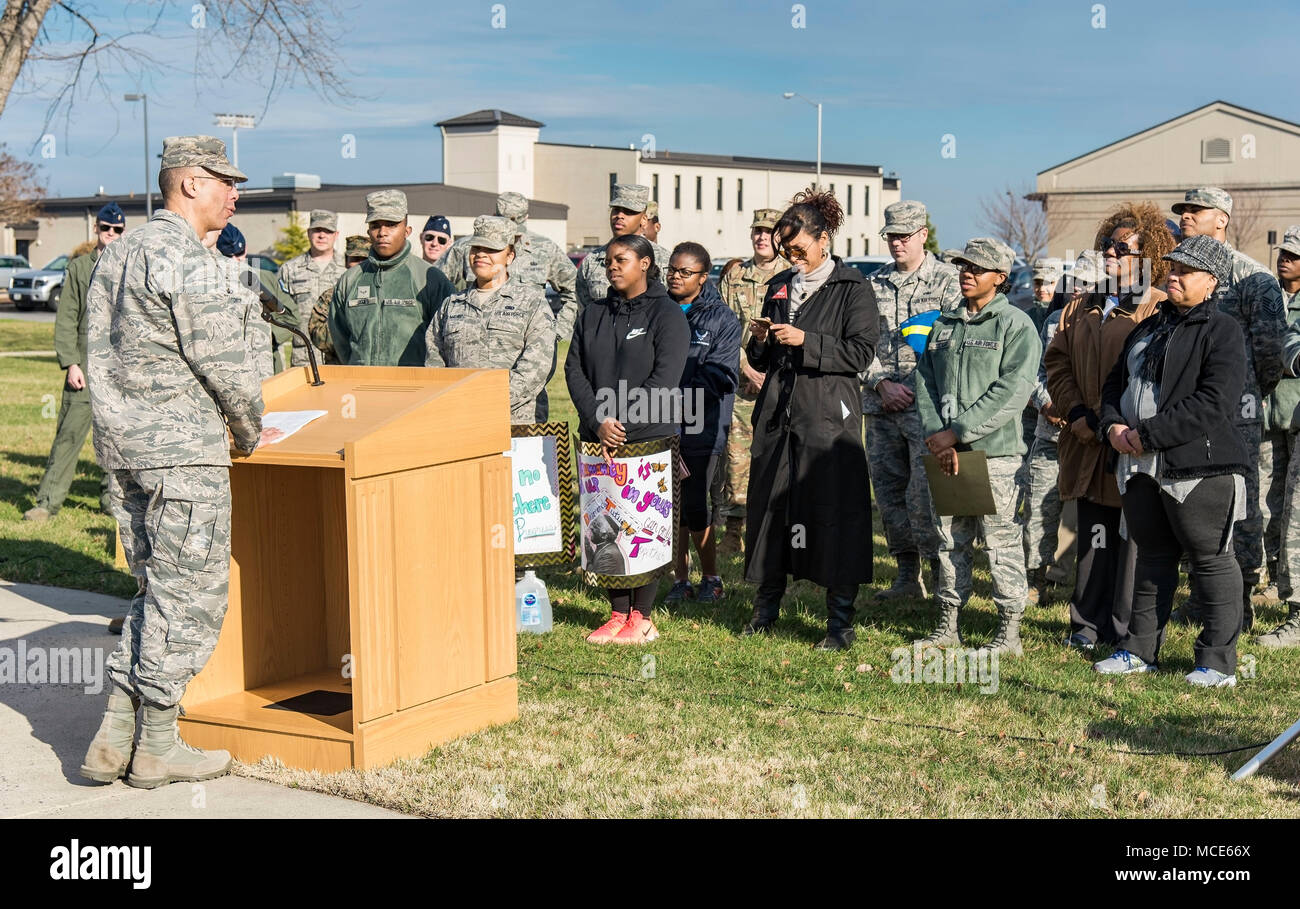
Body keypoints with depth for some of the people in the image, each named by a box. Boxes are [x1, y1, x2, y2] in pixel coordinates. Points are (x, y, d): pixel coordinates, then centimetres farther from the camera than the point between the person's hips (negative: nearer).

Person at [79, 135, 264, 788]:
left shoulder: (115, 254, 16)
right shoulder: (183, 256, -13)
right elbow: (222, 360, -14)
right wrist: (249, 433, 3)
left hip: (120, 444, 9)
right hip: (181, 448, -9)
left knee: (161, 589, 15)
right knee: (189, 593, 0)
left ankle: (115, 735, 11)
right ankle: (156, 746, 7)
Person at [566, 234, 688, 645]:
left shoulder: (667, 314, -1)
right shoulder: (592, 315, 15)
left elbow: (664, 378, -11)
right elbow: (574, 369, 7)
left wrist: (623, 423, -15)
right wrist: (598, 421, -8)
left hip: (649, 438, -5)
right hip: (598, 440, 5)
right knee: (605, 527, 4)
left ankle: (642, 617, 6)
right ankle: (617, 613, 13)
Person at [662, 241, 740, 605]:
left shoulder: (722, 319, 1)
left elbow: (720, 374, -8)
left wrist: (683, 398, -17)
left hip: (700, 429, -3)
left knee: (696, 510, -2)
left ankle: (710, 578, 17)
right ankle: (680, 579, 19)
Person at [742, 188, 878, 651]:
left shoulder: (852, 287, -2)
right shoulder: (779, 286, 16)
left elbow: (861, 352, -10)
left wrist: (806, 341, -16)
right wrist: (760, 341, -2)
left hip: (829, 416, -6)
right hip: (778, 413, 6)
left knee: (835, 511, -5)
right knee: (768, 505, 7)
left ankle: (841, 621, 2)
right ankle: (766, 608, 21)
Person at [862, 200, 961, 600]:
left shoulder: (946, 279, 1)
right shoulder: (874, 283, 14)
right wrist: (882, 384, -4)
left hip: (926, 403, -5)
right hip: (880, 403, 5)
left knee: (924, 493, -10)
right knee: (888, 490, 9)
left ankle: (940, 573, 2)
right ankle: (907, 575, 19)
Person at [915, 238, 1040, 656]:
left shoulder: (1016, 325, -4)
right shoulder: (944, 324, 15)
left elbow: (1011, 391, -14)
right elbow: (926, 382, 10)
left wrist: (956, 432, -16)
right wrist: (936, 435, -6)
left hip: (995, 451, -6)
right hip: (946, 452, 6)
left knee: (1001, 541, -3)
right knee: (950, 539, 11)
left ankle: (1009, 632, 4)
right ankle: (948, 625, 19)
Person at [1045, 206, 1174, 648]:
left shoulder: (1159, 310, -7)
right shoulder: (1082, 308, 14)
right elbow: (1057, 362, 15)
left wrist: (1105, 420, -16)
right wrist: (1075, 413, 0)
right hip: (1088, 446, 6)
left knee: (1134, 538, 2)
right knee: (1093, 537, 12)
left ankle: (1128, 629, 12)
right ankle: (1089, 623, 21)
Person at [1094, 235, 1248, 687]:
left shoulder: (1222, 331, -8)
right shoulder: (1148, 328, 18)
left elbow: (1213, 403, -19)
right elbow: (1115, 381, 21)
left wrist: (1147, 435, -20)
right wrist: (1113, 425, -1)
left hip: (1199, 467, -7)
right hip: (1141, 466, 8)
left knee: (1211, 561, -1)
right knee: (1152, 558, 15)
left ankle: (1219, 662, 6)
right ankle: (1139, 651, 23)